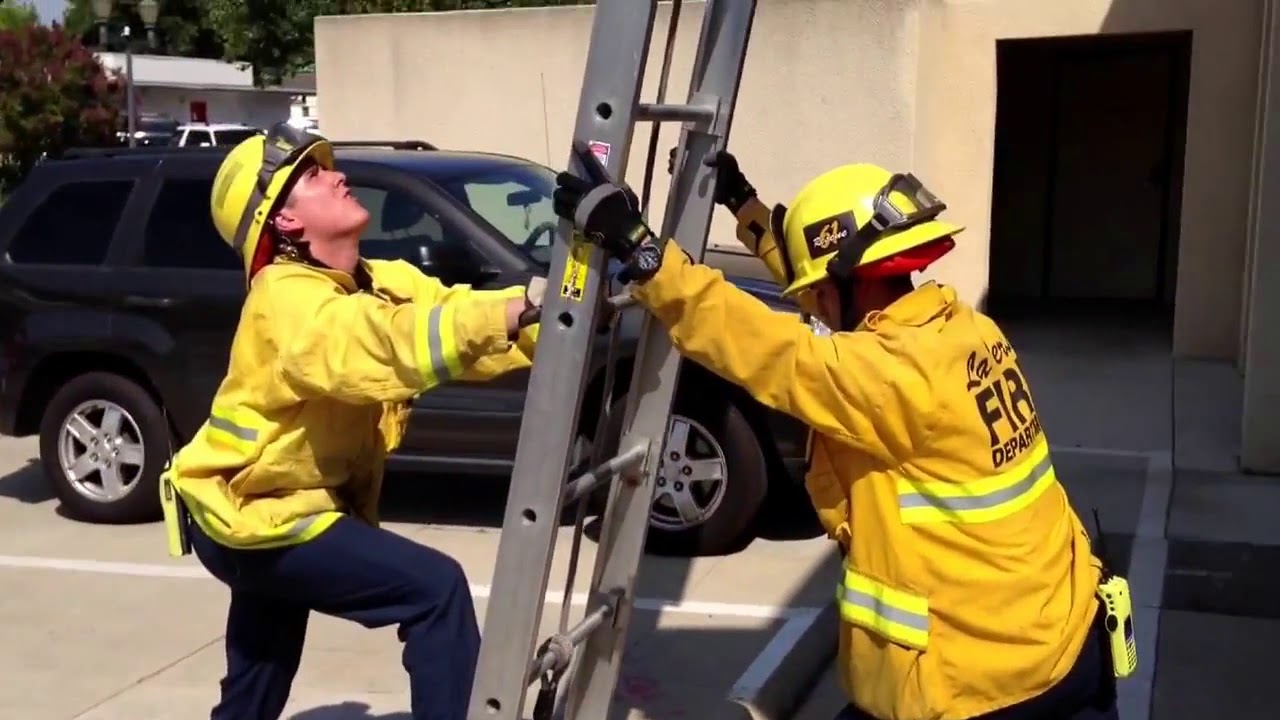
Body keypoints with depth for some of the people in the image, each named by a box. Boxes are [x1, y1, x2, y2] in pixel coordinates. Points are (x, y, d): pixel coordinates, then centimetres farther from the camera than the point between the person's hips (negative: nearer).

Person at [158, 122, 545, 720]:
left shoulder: (381, 282, 0)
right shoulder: (289, 300, -27)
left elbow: (456, 312, -12)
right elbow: (388, 348, -46)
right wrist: (523, 307, -54)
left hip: (266, 504, 9)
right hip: (249, 516, -9)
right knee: (437, 589, -17)